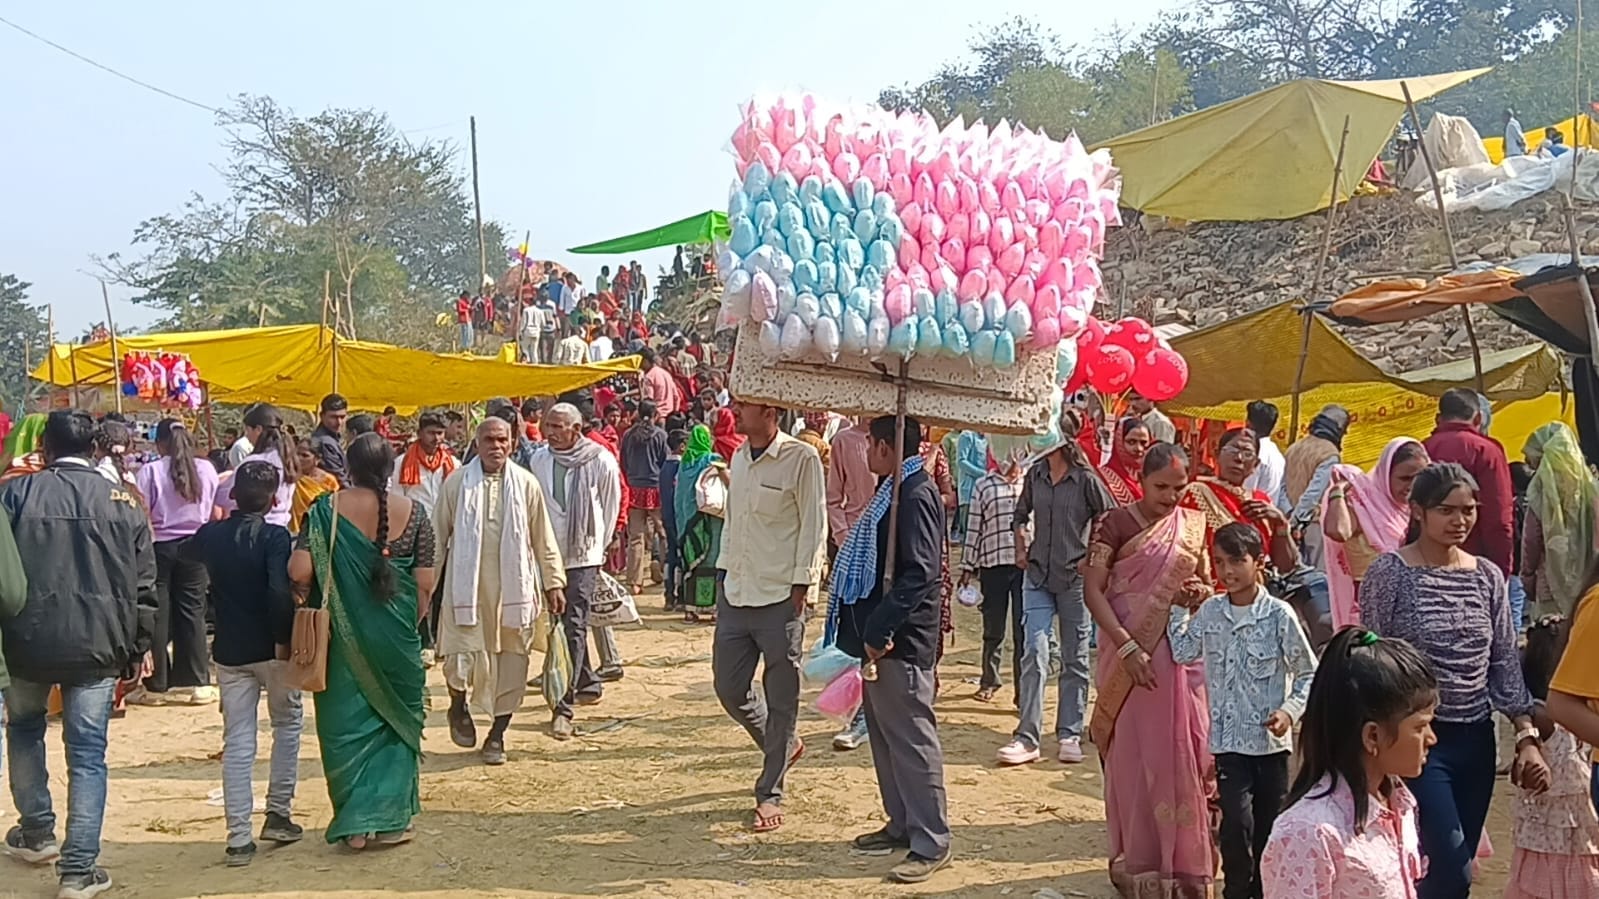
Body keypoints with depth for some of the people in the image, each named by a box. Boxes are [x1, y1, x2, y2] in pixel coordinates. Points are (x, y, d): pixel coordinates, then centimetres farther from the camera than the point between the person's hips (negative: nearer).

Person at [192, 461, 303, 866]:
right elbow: (280, 593, -26)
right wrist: (288, 636, -16)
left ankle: (239, 837, 4)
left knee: (237, 742, 7)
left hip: (229, 651, 4)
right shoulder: (275, 537, -14)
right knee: (288, 723, 18)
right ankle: (278, 814, 17)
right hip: (271, 648, -4)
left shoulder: (209, 536, 1)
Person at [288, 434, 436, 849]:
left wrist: (304, 597, 6)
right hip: (396, 636, 1)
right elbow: (425, 583, -4)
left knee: (347, 723, 11)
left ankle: (355, 822, 16)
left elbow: (299, 571, -15)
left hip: (344, 635, 0)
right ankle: (389, 819, 17)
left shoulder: (328, 509, -7)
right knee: (396, 721, 14)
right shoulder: (412, 512, -5)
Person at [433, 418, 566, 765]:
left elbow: (543, 538, 8)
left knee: (511, 662, 5)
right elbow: (438, 534, 7)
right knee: (463, 656, -8)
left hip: (513, 586, 1)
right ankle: (458, 707, 25)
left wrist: (554, 582, 7)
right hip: (467, 585, -1)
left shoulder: (526, 483, 3)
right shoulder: (457, 482, 1)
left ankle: (497, 734, 21)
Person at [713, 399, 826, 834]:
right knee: (729, 687, 11)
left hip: (780, 598, -7)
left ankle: (770, 793, 13)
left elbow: (813, 525, -10)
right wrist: (725, 570, 14)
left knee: (780, 698, 2)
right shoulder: (739, 458, 12)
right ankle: (783, 745, 36)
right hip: (735, 594, 7)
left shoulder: (801, 458, -11)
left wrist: (800, 585, -12)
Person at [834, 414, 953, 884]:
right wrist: (870, 631, 18)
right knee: (885, 736, 17)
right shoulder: (894, 490, 14)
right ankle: (901, 824, 28)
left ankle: (931, 843, 3)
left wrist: (878, 629, -25)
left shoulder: (916, 496, -17)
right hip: (878, 637, 10)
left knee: (912, 740, -4)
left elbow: (918, 573, -24)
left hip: (900, 642, -10)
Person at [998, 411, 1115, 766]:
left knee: (1075, 657, 7)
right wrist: (1021, 550, 9)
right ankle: (1027, 737, -5)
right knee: (1034, 653, -5)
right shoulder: (1034, 476, 5)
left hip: (1074, 577, -3)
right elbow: (1020, 516, 20)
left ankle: (1069, 734, 15)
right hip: (1038, 575, 3)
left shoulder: (1085, 479, -8)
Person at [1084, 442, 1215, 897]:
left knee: (1183, 753, 4)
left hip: (1182, 655, 3)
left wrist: (1202, 592, -8)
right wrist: (1127, 647, -20)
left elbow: (1207, 584, 17)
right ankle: (1138, 862, 16)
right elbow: (1092, 590, -11)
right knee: (1133, 756, 4)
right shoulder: (1116, 523, -6)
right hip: (1130, 652, -3)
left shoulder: (1193, 525, 7)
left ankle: (1183, 861, 18)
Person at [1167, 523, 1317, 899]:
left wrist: (1289, 711, -16)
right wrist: (1178, 607, 6)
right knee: (1237, 821, -10)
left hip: (1272, 739, -1)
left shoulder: (1279, 614, -9)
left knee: (1270, 823, 11)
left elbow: (1307, 673, -3)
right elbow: (1183, 654, 12)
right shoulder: (1209, 612, 1)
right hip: (1229, 738, 1)